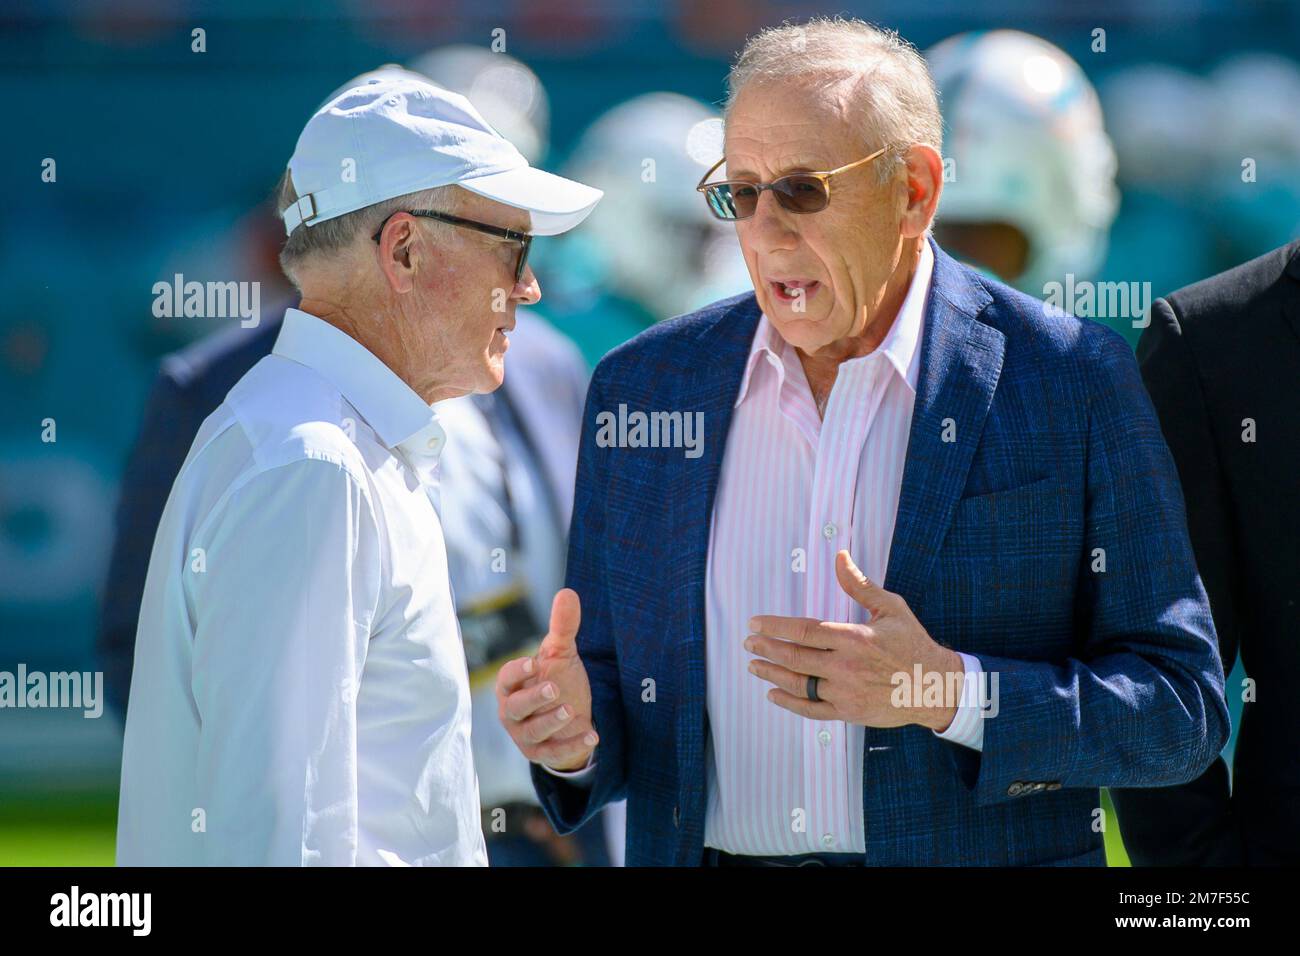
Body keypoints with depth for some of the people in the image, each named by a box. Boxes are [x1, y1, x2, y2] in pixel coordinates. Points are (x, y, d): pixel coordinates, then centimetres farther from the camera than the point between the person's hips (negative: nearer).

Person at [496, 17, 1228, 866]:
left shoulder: (1071, 381, -7)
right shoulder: (640, 388, 2)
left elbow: (1183, 709, -8)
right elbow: (615, 693, 8)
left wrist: (950, 693, -21)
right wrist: (577, 737, -14)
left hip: (976, 858, -2)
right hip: (714, 851, 2)